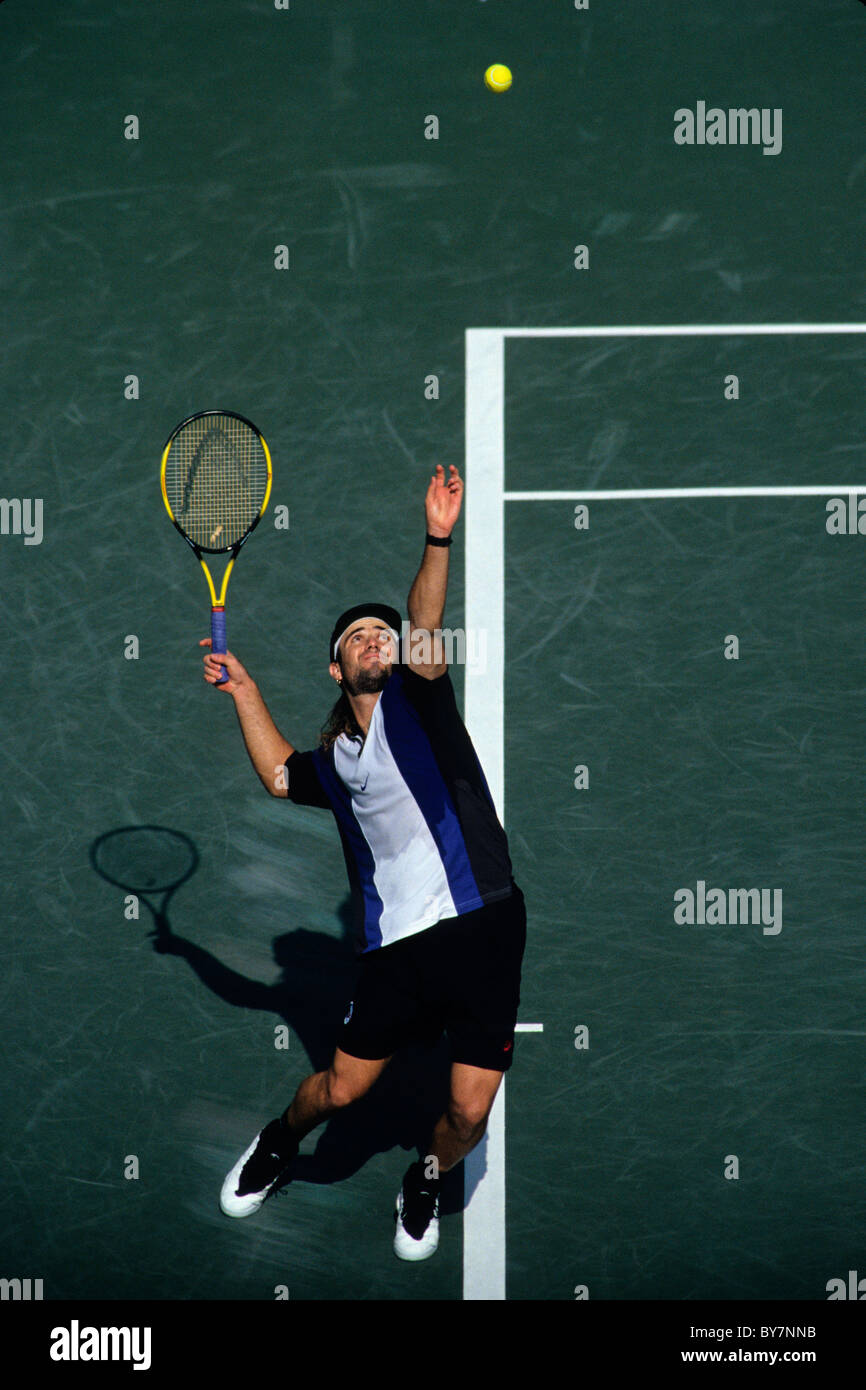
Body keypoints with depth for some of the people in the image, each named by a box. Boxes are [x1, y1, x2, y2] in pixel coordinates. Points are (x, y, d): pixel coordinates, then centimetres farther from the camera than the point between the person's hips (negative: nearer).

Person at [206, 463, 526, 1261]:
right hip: (398, 943, 4)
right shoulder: (335, 761, 16)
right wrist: (243, 688, 32)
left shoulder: (415, 701, 3)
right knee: (341, 1088, 10)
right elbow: (280, 775, 38)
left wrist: (437, 544, -34)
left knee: (469, 1113, -3)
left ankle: (426, 1182, 29)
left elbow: (426, 634, -17)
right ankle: (280, 1144, 43)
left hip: (482, 928, -4)